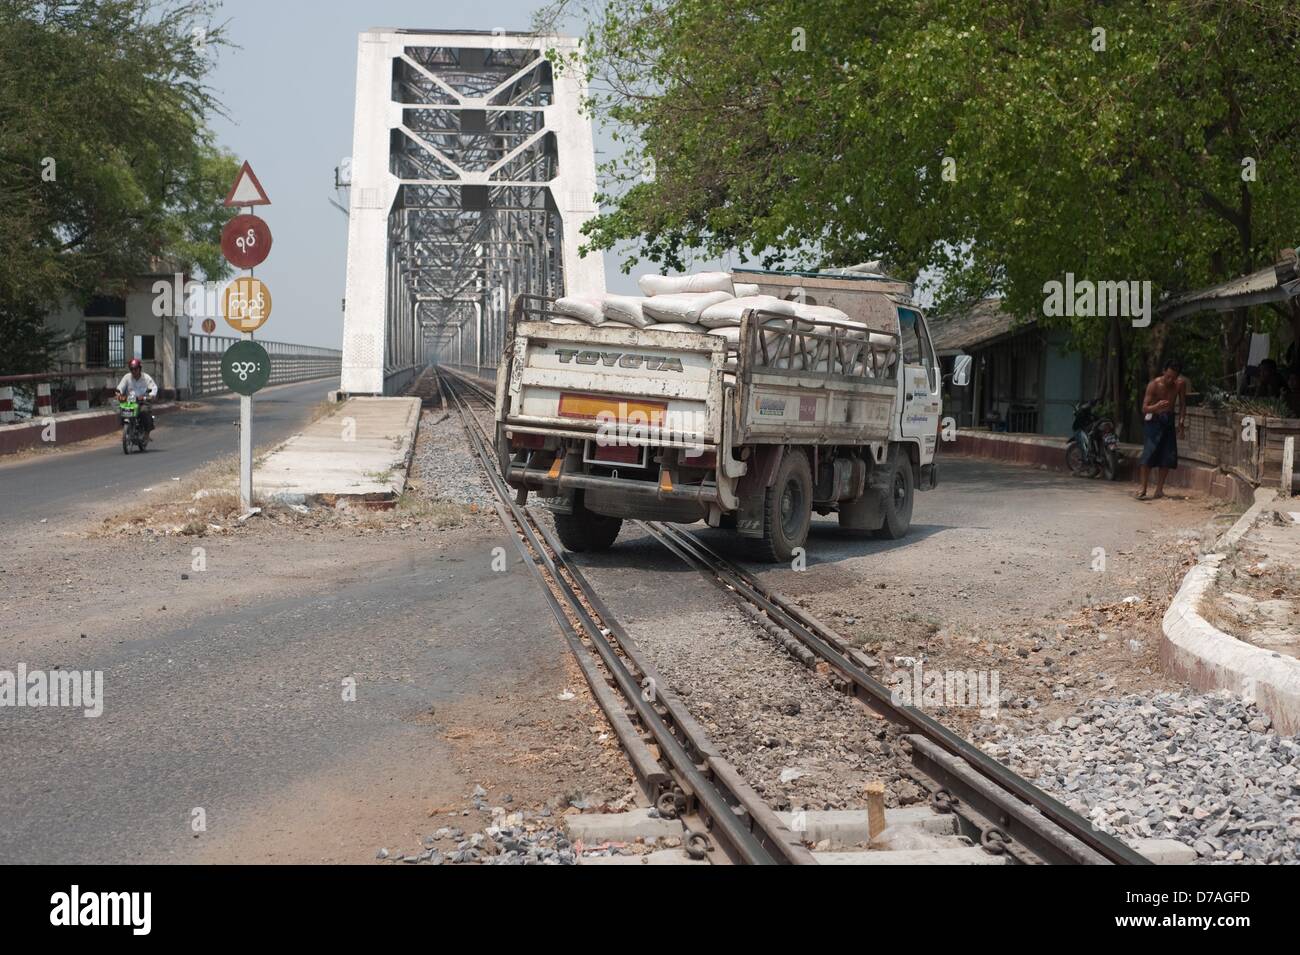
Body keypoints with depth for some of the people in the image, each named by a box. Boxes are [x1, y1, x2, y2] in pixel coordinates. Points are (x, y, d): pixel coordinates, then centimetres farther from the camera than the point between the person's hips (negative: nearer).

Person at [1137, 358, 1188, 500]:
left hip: (1169, 420, 4)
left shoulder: (1180, 384, -9)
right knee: (1149, 454, -15)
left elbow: (1182, 404, 3)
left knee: (1168, 456, -2)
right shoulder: (1154, 384, -18)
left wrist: (1182, 421, -9)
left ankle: (1159, 489, 6)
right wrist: (1157, 406, -39)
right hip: (1153, 419, -4)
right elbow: (1145, 408, -19)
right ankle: (1143, 488, -11)